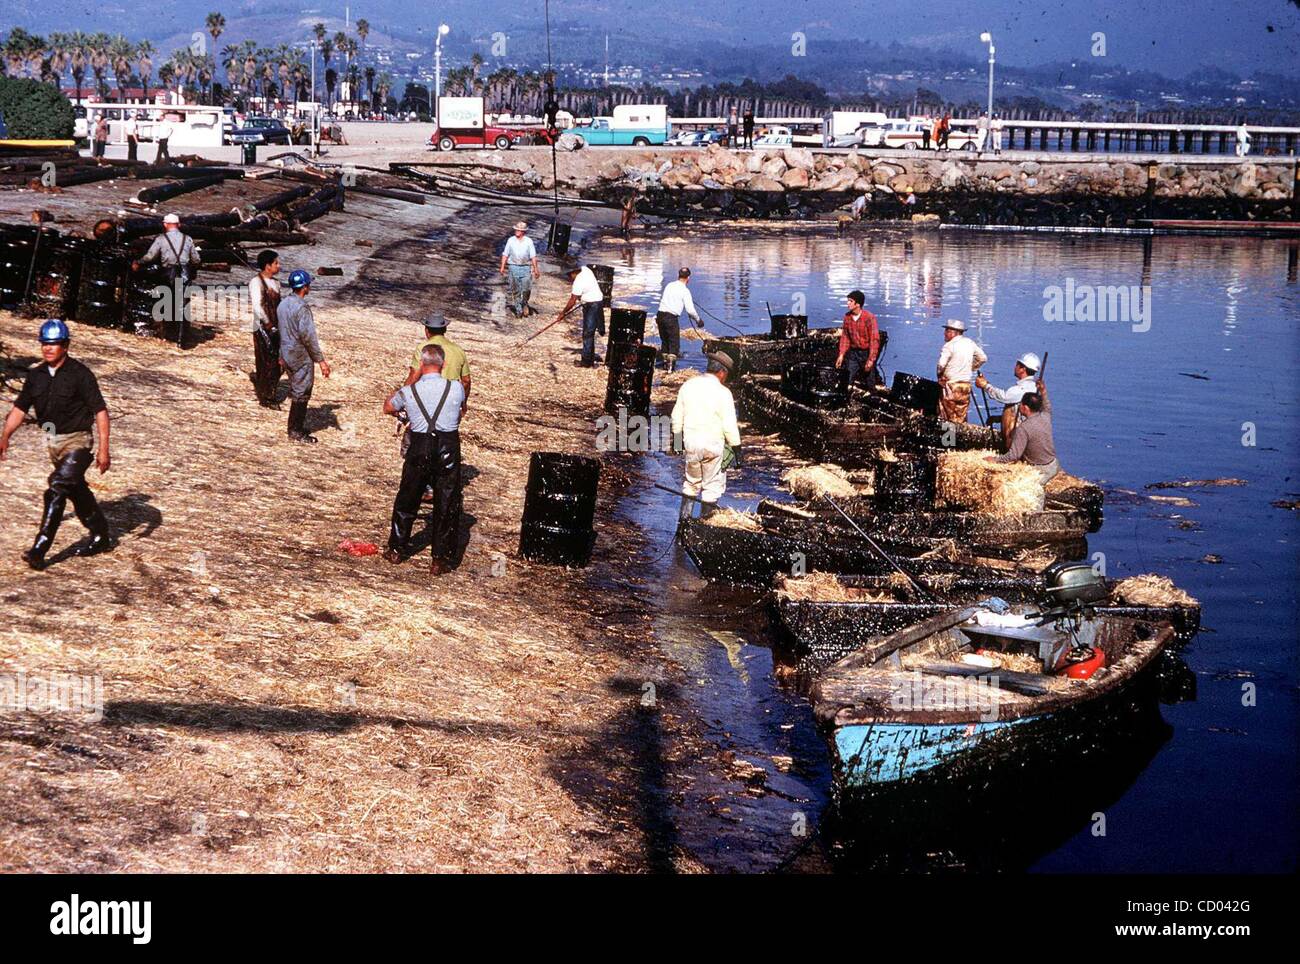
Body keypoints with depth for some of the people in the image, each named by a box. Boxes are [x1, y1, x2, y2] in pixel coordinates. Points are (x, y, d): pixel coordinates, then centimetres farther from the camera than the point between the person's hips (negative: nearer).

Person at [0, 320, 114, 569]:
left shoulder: (80, 374, -14)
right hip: (52, 441, 7)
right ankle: (101, 537, 35)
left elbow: (100, 410, -13)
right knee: (77, 491, 18)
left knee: (57, 489, -19)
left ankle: (40, 549, -21)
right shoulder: (36, 375, 4)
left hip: (77, 441, -7)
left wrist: (103, 449, -18)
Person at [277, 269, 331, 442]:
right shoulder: (301, 307, -22)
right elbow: (308, 336, -23)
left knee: (295, 392, 19)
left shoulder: (283, 303, 6)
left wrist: (282, 355, 24)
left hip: (287, 355, 9)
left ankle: (295, 427, 28)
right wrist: (321, 360, -19)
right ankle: (296, 432, 8)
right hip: (301, 357, -9)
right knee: (301, 394, 2)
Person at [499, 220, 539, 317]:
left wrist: (535, 269, -1)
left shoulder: (529, 241, 2)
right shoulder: (511, 240, 4)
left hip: (526, 267, -1)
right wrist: (502, 267, 0)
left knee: (527, 289, -8)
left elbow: (533, 256, 3)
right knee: (515, 290, 2)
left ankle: (524, 303, 21)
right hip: (513, 267, 1)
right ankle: (518, 310, 9)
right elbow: (505, 255, 6)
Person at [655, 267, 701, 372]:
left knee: (664, 340, 18)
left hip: (660, 314, 6)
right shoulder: (685, 291, -5)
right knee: (674, 341, 2)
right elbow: (690, 309, -8)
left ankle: (665, 363, 26)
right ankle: (671, 364, -8)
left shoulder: (669, 285, 10)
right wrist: (698, 320, 6)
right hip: (671, 317, -6)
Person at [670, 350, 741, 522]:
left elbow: (677, 417, 9)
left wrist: (677, 438, 21)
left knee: (691, 481, 22)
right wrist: (737, 450, -5)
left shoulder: (688, 386, 2)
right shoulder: (723, 392, -14)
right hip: (713, 445, -5)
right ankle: (705, 519, 13)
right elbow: (730, 426, -14)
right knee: (713, 485, 9)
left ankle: (684, 515, 25)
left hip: (690, 443, 5)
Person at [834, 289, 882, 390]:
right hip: (853, 352, 5)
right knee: (849, 381, 3)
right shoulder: (847, 317, -1)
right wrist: (841, 354, 4)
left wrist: (871, 359, -20)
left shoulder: (869, 318, -17)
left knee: (870, 383, 0)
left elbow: (874, 339, -17)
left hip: (867, 352, -5)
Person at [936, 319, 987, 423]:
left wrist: (940, 376, -4)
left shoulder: (949, 345, -12)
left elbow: (941, 364, -22)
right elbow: (983, 358, 18)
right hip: (966, 384, 6)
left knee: (949, 418, -1)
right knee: (961, 417, 10)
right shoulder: (970, 343, 9)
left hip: (951, 384, -6)